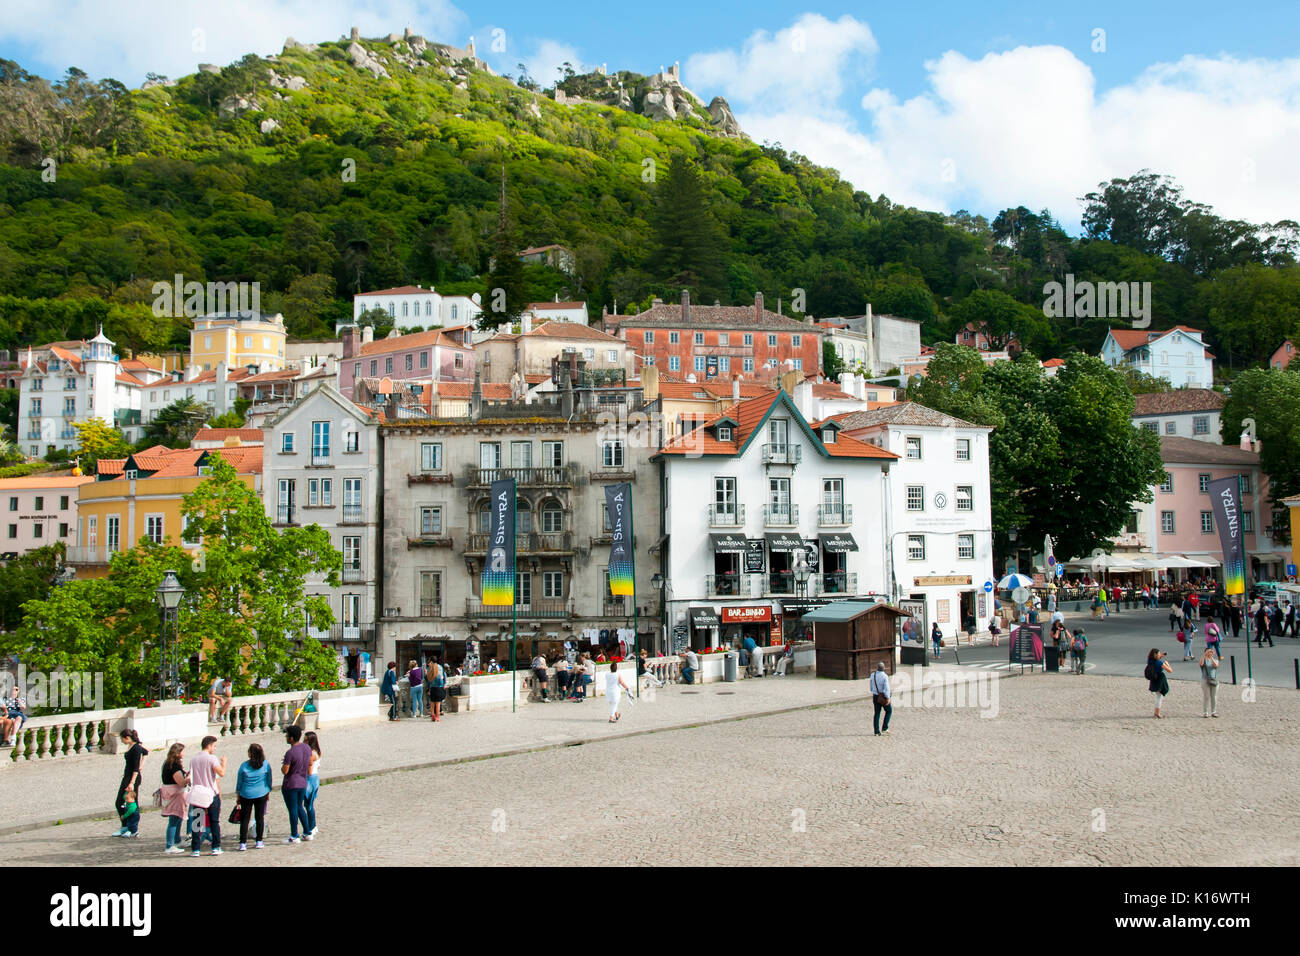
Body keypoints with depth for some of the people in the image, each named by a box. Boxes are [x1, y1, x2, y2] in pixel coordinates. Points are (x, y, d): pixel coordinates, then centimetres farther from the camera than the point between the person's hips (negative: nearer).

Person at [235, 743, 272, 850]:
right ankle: (259, 842, 10)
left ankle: (243, 843, 3)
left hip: (246, 794, -1)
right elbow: (269, 780, 4)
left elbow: (239, 782, 2)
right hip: (261, 794, 1)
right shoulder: (266, 764, -4)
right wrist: (268, 791, 15)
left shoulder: (244, 765, -6)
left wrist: (238, 793, 13)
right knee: (260, 817, 8)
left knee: (244, 818, 5)